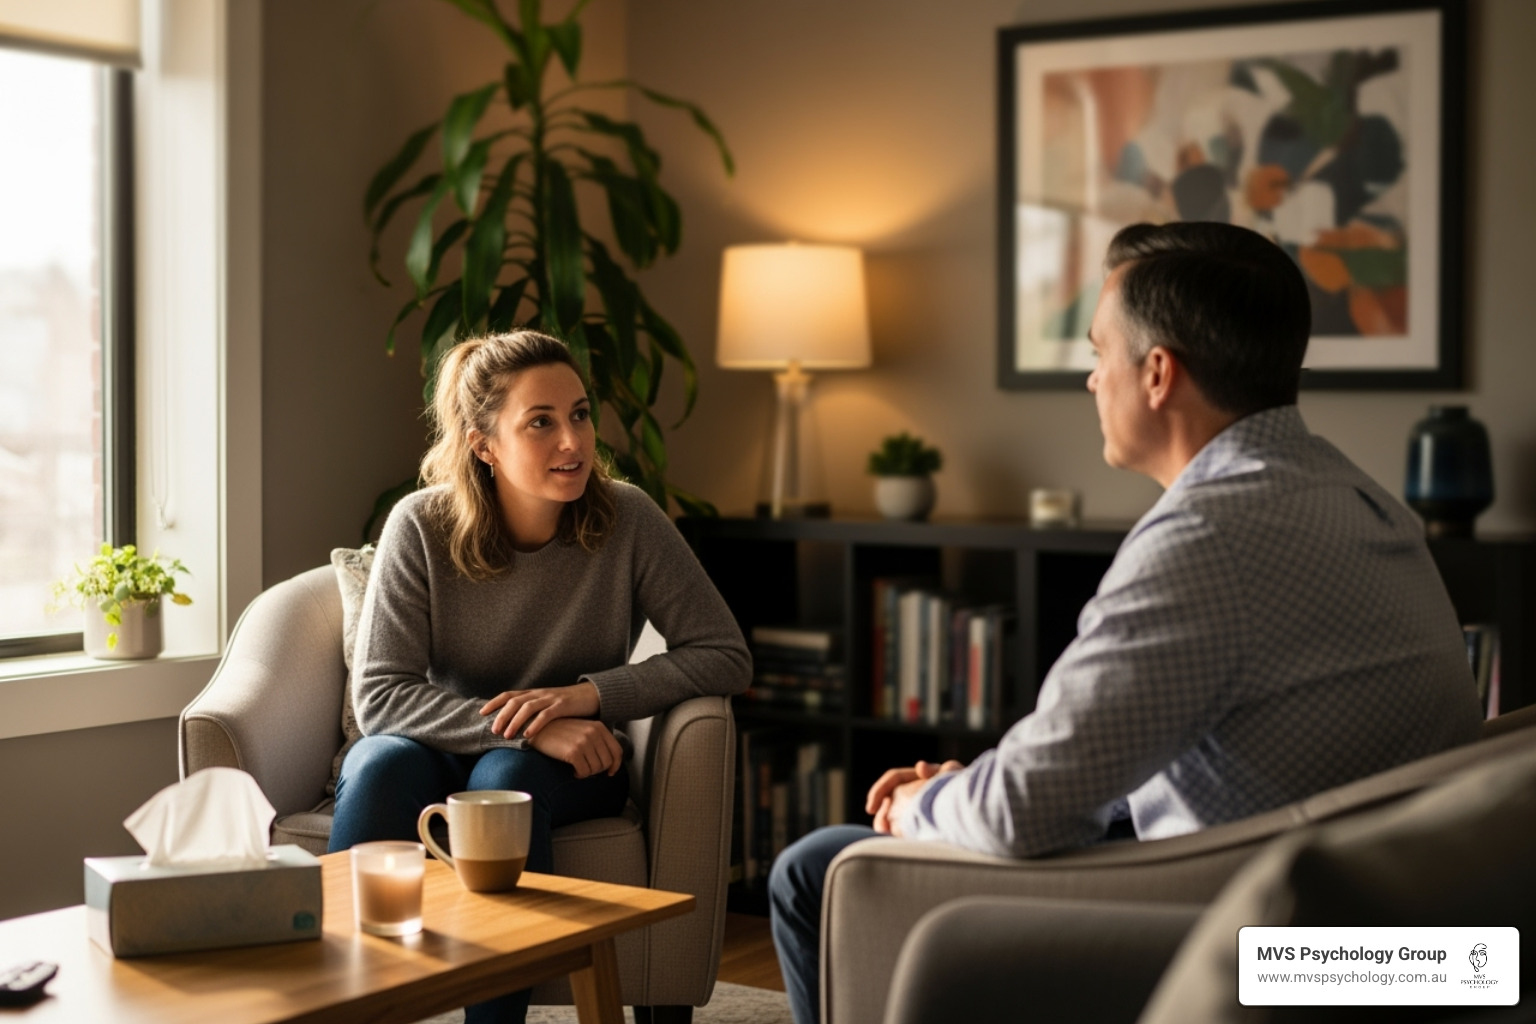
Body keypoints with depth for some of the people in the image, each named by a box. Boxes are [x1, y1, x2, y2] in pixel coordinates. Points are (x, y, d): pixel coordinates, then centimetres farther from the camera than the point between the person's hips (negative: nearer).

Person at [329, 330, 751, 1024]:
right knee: (380, 766, -32)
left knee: (507, 779, -33)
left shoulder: (627, 520, -12)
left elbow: (725, 657, -9)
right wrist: (527, 727, -29)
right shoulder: (421, 526, -13)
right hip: (439, 750, 1)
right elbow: (378, 694, -17)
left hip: (575, 760, 0)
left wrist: (590, 694, -22)